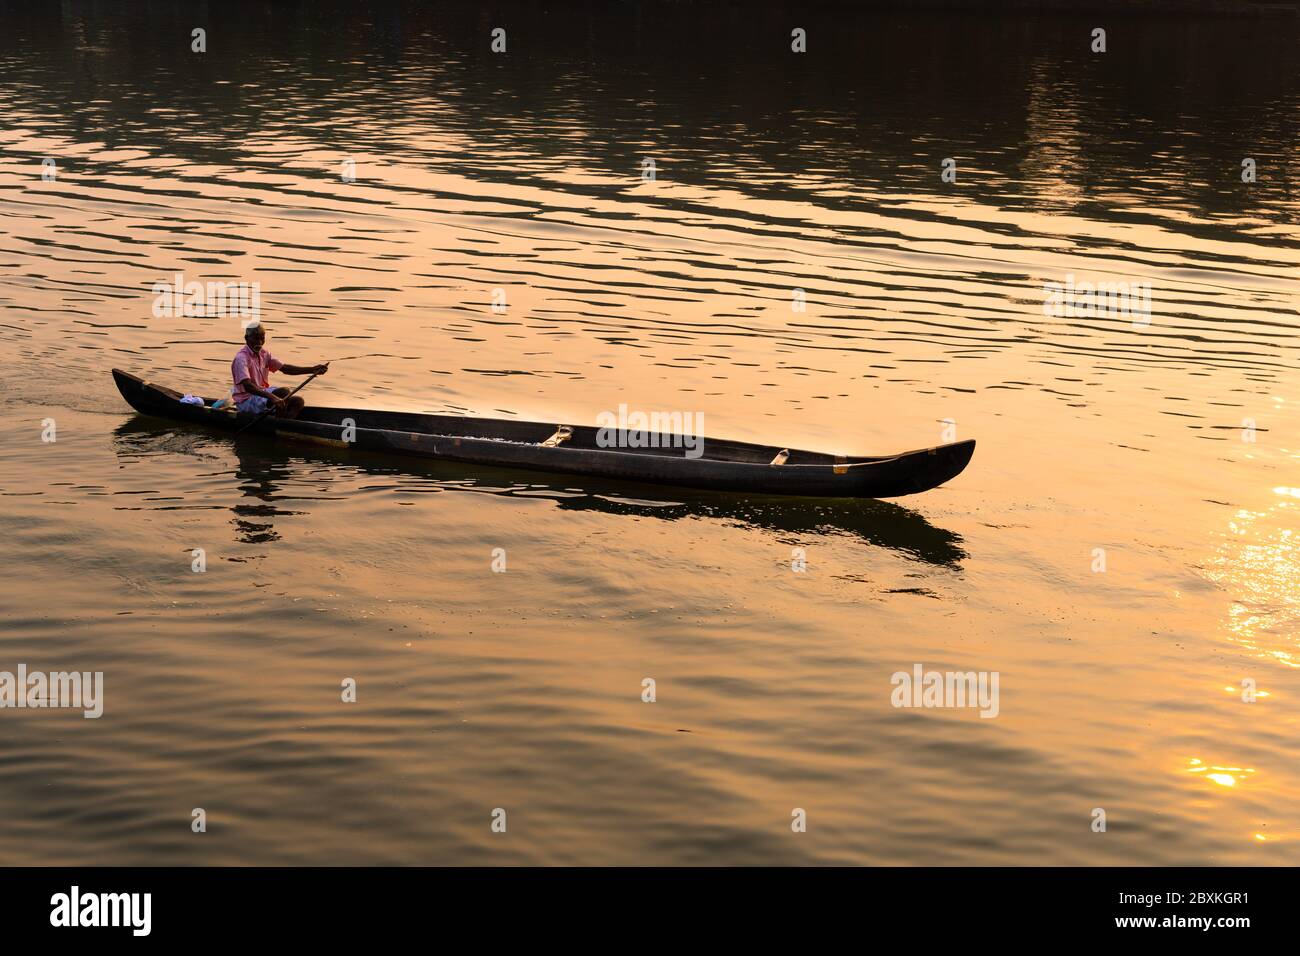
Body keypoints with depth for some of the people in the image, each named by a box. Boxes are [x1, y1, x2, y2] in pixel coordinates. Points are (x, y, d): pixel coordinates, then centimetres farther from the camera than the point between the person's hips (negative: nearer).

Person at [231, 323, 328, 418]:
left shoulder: (264, 354, 8)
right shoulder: (241, 358, -19)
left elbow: (285, 368, 4)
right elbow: (247, 386, -32)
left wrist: (312, 370, -9)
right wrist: (271, 397, -46)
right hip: (246, 401, -9)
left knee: (298, 401, -6)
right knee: (284, 393, -28)